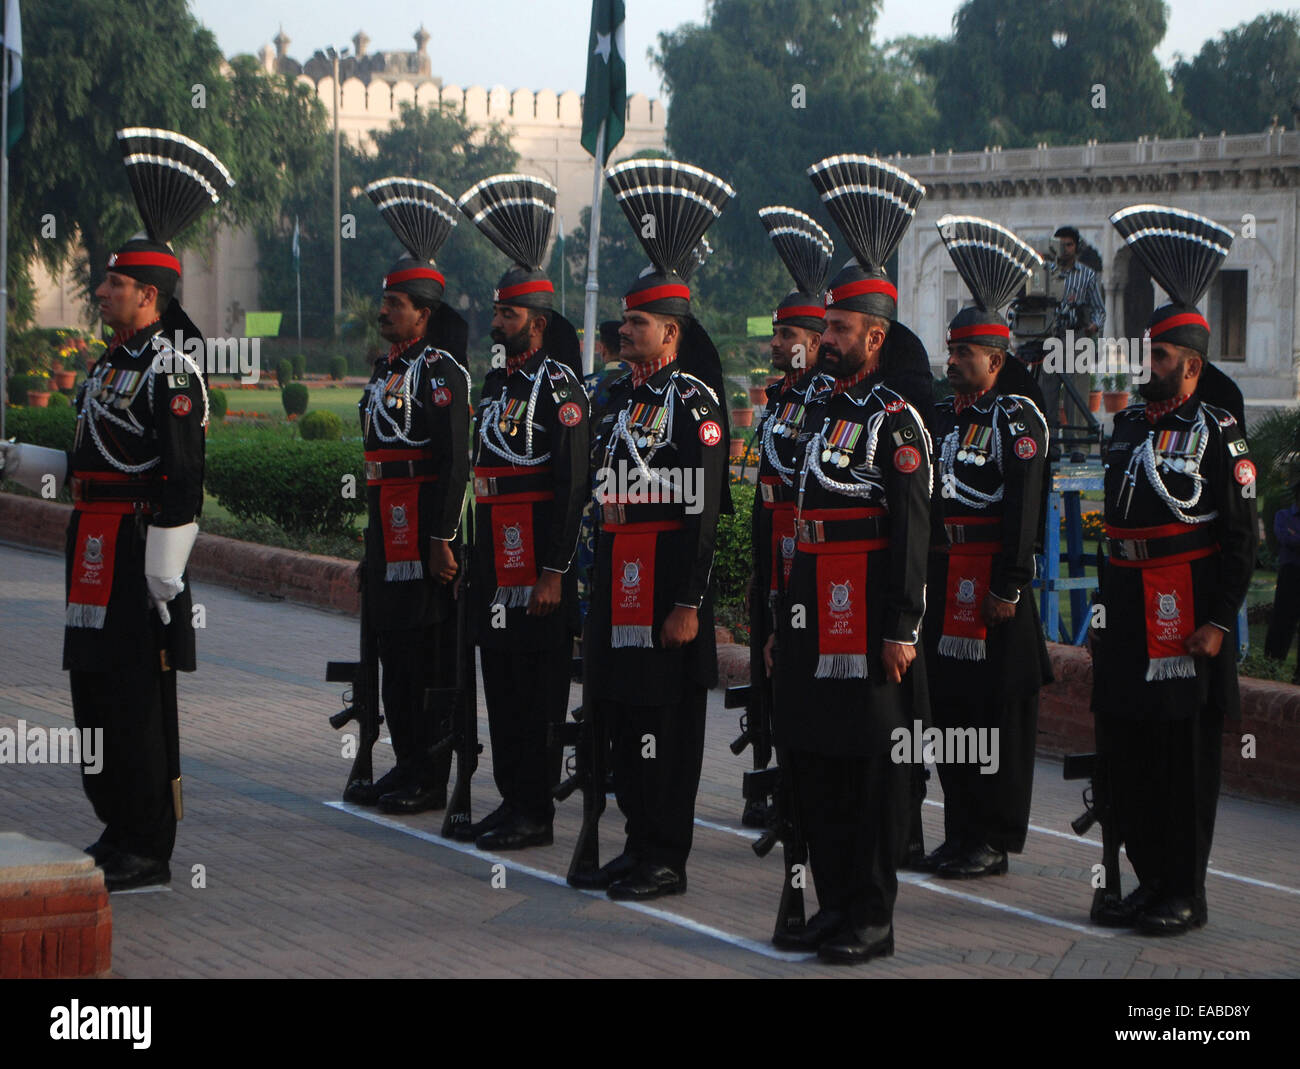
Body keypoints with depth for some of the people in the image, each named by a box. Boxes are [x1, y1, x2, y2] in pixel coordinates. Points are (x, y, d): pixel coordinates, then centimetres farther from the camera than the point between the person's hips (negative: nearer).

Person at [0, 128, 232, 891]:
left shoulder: (171, 370, -13)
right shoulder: (113, 363, 17)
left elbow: (183, 480, -18)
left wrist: (164, 574, -21)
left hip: (138, 554, -10)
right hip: (96, 553, 10)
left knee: (137, 702, -7)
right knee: (95, 693, 14)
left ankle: (148, 854, -1)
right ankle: (121, 833, 25)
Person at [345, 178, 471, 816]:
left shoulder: (439, 369, -12)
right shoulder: (387, 367, 17)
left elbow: (454, 460, -17)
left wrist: (441, 540, -21)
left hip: (423, 527, -10)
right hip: (387, 532, 10)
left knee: (428, 654, -5)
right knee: (393, 650, 13)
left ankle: (430, 782, -1)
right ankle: (407, 768, 20)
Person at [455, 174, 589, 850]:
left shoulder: (558, 386, -11)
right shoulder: (498, 380, 16)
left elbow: (572, 484, -16)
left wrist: (555, 570, -20)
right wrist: (475, 555, 19)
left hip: (537, 561, -9)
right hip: (494, 561, 9)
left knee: (538, 685, -4)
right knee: (501, 680, 13)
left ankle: (534, 812, 0)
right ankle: (512, 799, 21)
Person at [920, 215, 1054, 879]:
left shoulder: (1016, 416, -9)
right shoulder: (947, 413, 15)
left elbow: (1023, 506, -15)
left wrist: (1009, 587, -19)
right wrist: (925, 570, 15)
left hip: (992, 582, -8)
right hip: (946, 578, 8)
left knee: (997, 712, -3)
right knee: (949, 701, 11)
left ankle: (994, 841, 2)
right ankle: (961, 831, 19)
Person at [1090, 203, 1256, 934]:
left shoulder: (1217, 432, -7)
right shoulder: (1129, 426, 14)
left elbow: (1241, 538, -10)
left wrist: (1218, 621, -16)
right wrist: (1104, 608, 17)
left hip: (1187, 617, -7)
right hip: (1129, 614, 7)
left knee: (1186, 755, -2)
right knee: (1126, 751, 10)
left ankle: (1187, 895, 5)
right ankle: (1151, 881, 20)